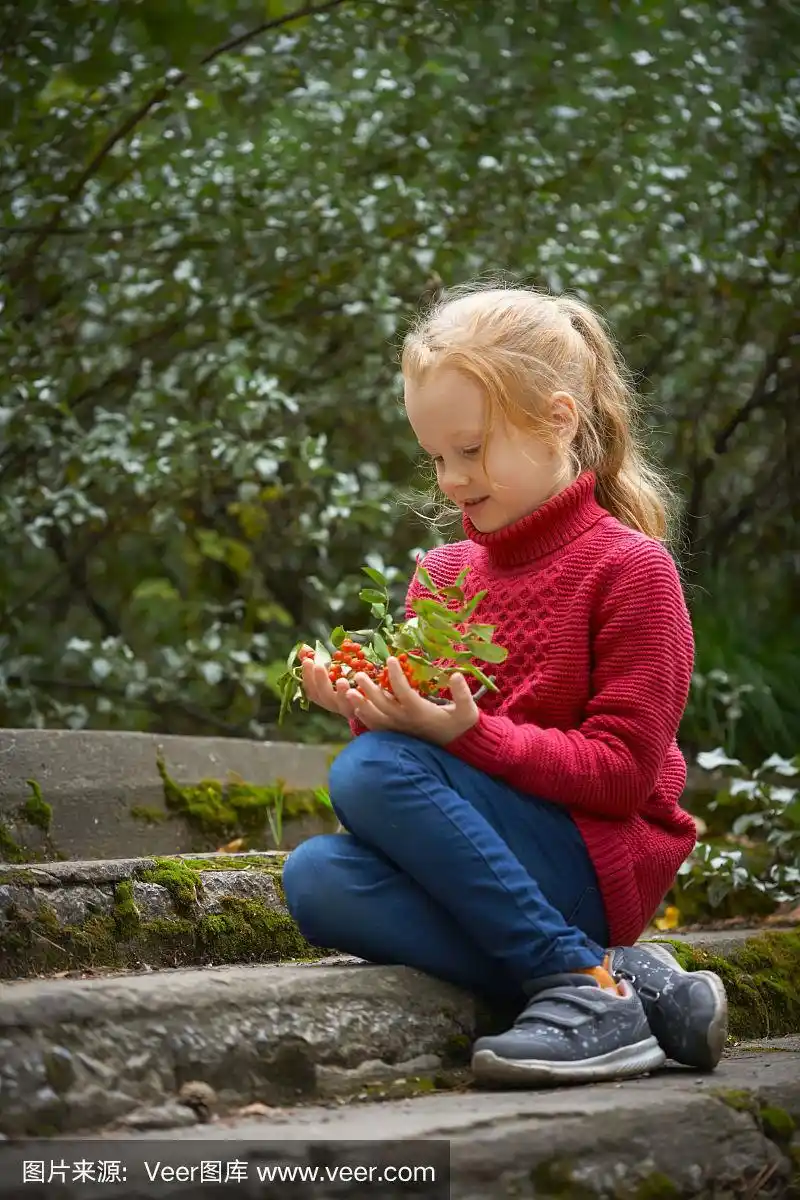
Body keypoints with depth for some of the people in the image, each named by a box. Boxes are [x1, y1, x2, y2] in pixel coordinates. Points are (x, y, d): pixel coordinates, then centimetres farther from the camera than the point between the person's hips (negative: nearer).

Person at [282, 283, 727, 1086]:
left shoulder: (629, 567, -6)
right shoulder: (442, 574, 14)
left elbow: (621, 772, -12)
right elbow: (408, 741, 16)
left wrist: (468, 732, -23)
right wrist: (373, 708, -8)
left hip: (598, 868, -7)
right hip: (495, 868, 7)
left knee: (370, 772, -27)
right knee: (317, 878, -24)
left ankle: (581, 982, -24)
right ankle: (632, 982, -22)